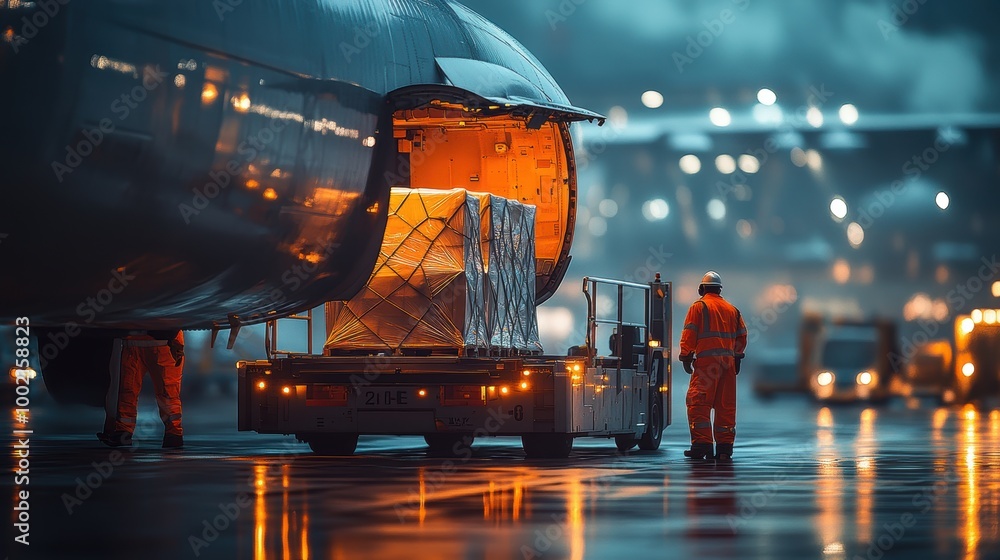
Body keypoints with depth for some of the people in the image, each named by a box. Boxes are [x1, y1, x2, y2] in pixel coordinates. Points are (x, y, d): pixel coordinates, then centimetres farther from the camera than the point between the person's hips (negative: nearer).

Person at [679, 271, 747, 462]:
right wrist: (737, 357, 25)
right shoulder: (732, 310, 17)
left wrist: (686, 356, -3)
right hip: (728, 360, 5)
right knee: (726, 406, 7)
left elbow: (689, 334, -5)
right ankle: (725, 447, 5)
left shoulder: (698, 307, 1)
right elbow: (742, 335, 18)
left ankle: (702, 443, -14)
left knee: (698, 403, -5)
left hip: (706, 360, -5)